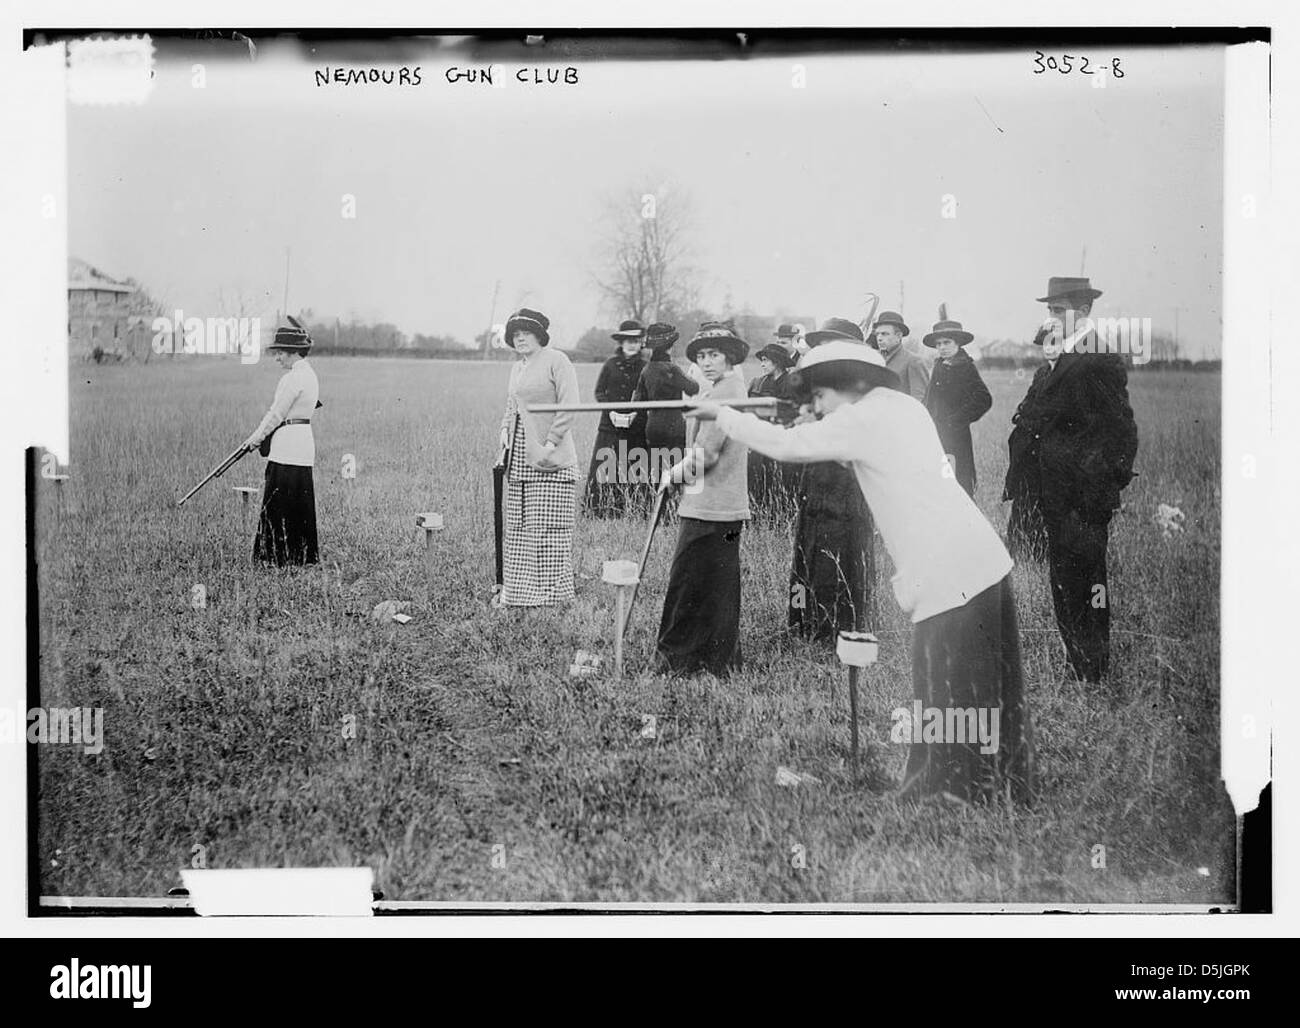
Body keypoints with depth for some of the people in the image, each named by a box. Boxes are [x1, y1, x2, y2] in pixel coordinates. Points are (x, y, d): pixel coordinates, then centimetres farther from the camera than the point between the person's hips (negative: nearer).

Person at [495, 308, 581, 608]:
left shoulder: (556, 360, -5)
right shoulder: (516, 368, 18)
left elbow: (568, 406, -12)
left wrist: (550, 444, -16)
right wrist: (504, 429, 10)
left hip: (549, 459, -8)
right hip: (519, 459, 8)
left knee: (547, 528, -7)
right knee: (517, 527, 8)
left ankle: (553, 592, -1)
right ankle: (515, 591, 13)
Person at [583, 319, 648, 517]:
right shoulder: (610, 365, 5)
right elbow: (599, 392, 7)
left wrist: (636, 414, -10)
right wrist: (610, 411, -8)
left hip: (636, 429, 0)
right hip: (610, 427, 0)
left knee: (634, 473, -1)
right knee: (603, 470, -3)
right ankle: (597, 512, 4)